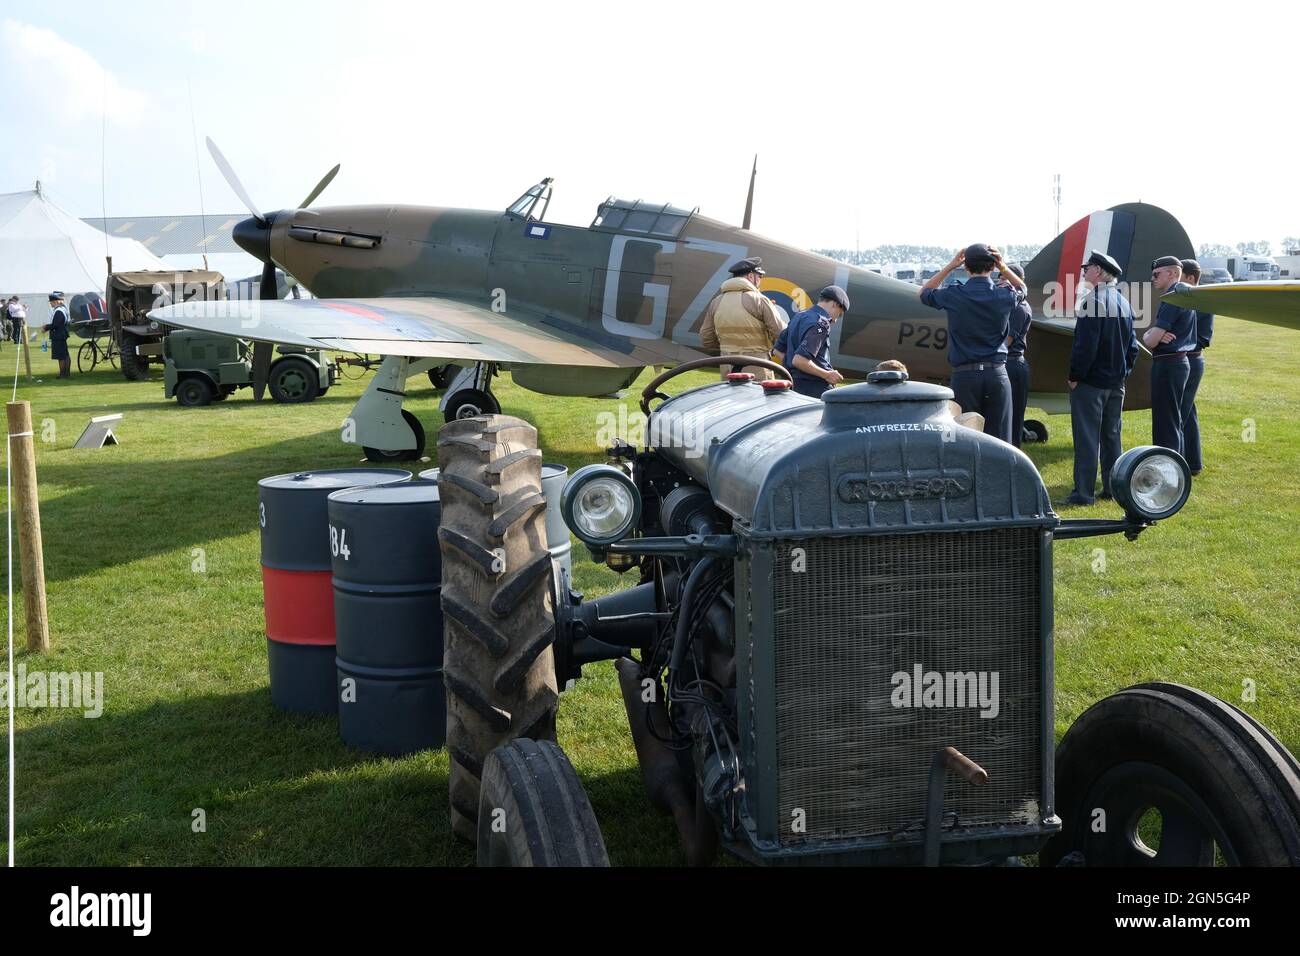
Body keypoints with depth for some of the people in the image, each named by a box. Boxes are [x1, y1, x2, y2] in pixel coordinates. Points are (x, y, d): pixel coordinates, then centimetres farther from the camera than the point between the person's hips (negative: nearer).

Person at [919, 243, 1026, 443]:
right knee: (999, 442, 2)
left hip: (964, 376, -1)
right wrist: (1003, 267, 11)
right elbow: (1022, 288, 26)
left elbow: (924, 293, 17)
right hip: (997, 374, 1)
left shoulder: (953, 296, -4)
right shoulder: (1005, 296, 0)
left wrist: (950, 266, 13)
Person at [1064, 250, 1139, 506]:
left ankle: (1084, 492, -2)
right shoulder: (1123, 302, 10)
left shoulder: (1093, 300, -16)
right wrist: (1124, 372, 17)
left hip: (1090, 382, -8)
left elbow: (1086, 344, -21)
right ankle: (1113, 487, 19)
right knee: (1112, 436, 14)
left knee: (1086, 438, -4)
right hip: (1116, 382, 8)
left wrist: (1074, 376, -13)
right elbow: (1132, 344, 13)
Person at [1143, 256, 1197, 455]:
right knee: (1174, 423, 18)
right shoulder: (1184, 293, 16)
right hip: (1179, 362, 10)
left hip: (1168, 365, -10)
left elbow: (1151, 341, -19)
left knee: (1166, 425, -8)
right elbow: (1149, 335, 16)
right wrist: (1153, 334, -7)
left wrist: (1148, 336, 3)